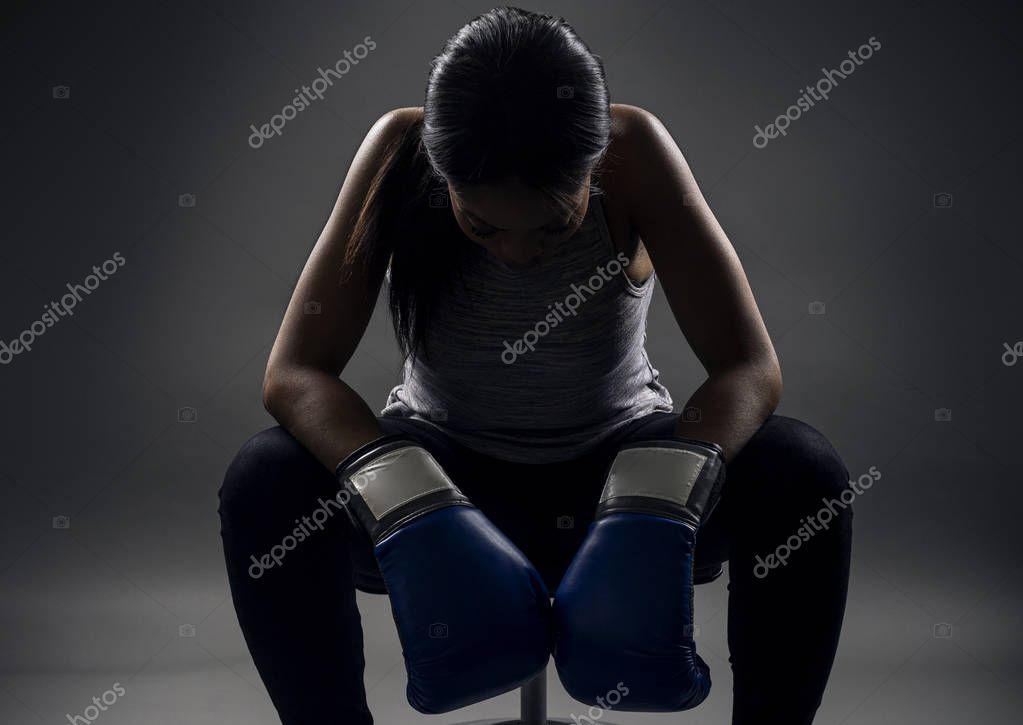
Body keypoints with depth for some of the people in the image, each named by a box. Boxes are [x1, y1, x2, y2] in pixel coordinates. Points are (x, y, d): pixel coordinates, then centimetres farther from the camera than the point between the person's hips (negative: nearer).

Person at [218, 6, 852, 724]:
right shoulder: (401, 150, -21)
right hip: (444, 471, 0)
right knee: (264, 482, -30)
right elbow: (293, 372, -24)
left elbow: (750, 365, -24)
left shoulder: (634, 148, -22)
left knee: (804, 473, -29)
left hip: (614, 470, 0)